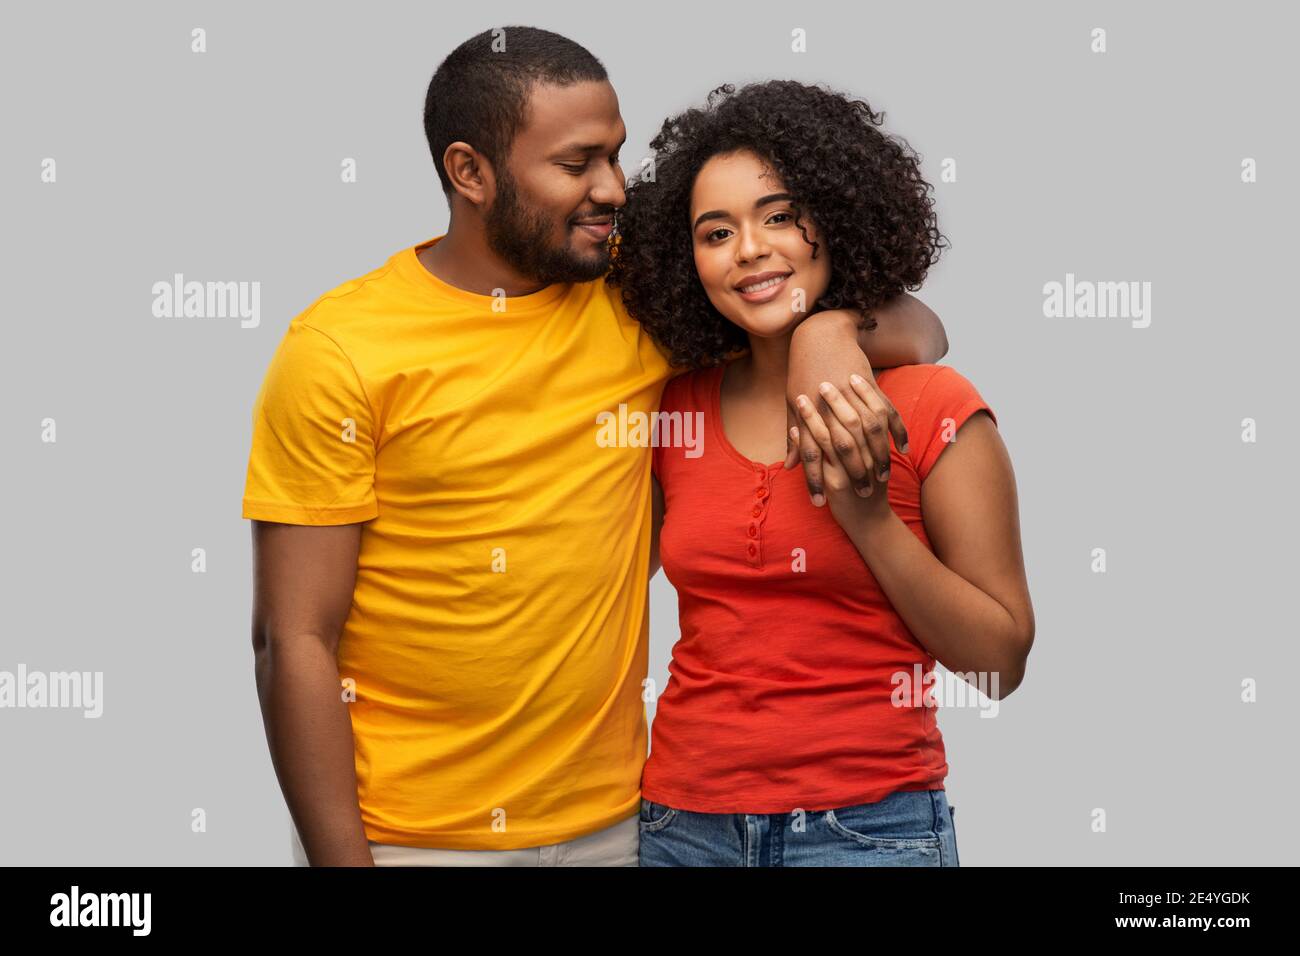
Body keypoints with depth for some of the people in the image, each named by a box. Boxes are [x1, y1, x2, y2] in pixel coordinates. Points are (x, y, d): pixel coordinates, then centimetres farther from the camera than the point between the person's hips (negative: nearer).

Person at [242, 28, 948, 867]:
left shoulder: (636, 308, -1)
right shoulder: (339, 350, -11)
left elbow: (915, 331, 7)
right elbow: (295, 644, -12)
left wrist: (829, 335, -15)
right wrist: (340, 859, -15)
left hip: (607, 821, 4)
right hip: (405, 832, -4)